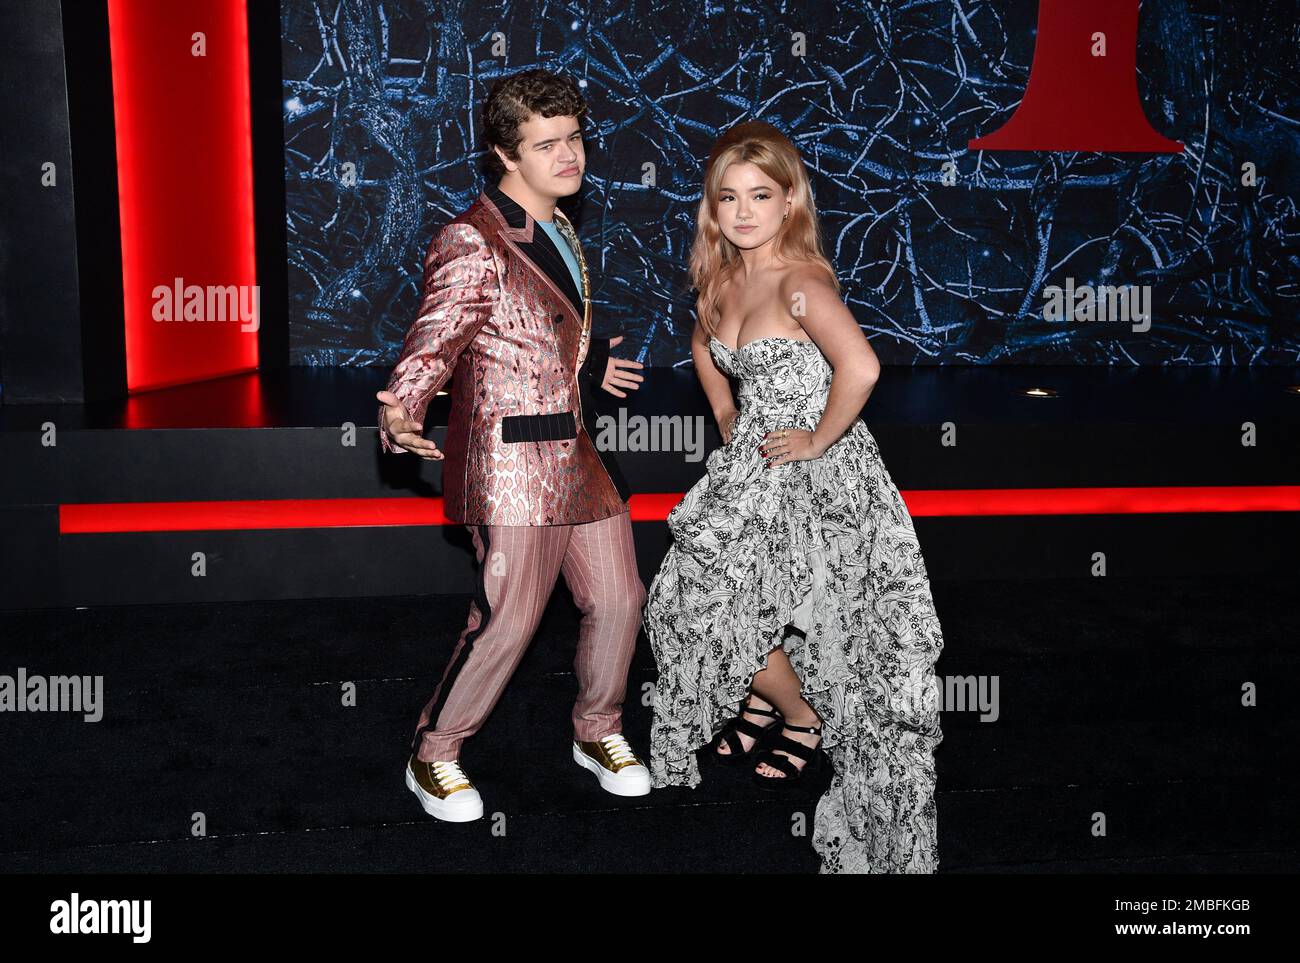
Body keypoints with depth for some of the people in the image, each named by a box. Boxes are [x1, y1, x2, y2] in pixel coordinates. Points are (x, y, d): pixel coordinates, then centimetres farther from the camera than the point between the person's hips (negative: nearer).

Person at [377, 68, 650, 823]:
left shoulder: (560, 231, 15)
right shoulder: (472, 244, -13)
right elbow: (434, 342, -20)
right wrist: (400, 414, -38)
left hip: (579, 451, 9)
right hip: (513, 459, -9)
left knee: (619, 599, 12)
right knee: (508, 619, -6)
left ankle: (598, 732, 35)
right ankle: (434, 756, 16)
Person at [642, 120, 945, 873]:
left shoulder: (800, 280, -21)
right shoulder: (725, 278, 4)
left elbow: (861, 368, -36)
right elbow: (706, 345, 27)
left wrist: (818, 439, -23)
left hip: (813, 473, -8)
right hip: (753, 465, 8)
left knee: (715, 604, -3)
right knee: (696, 599, 15)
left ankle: (805, 722, 21)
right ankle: (765, 700, 40)